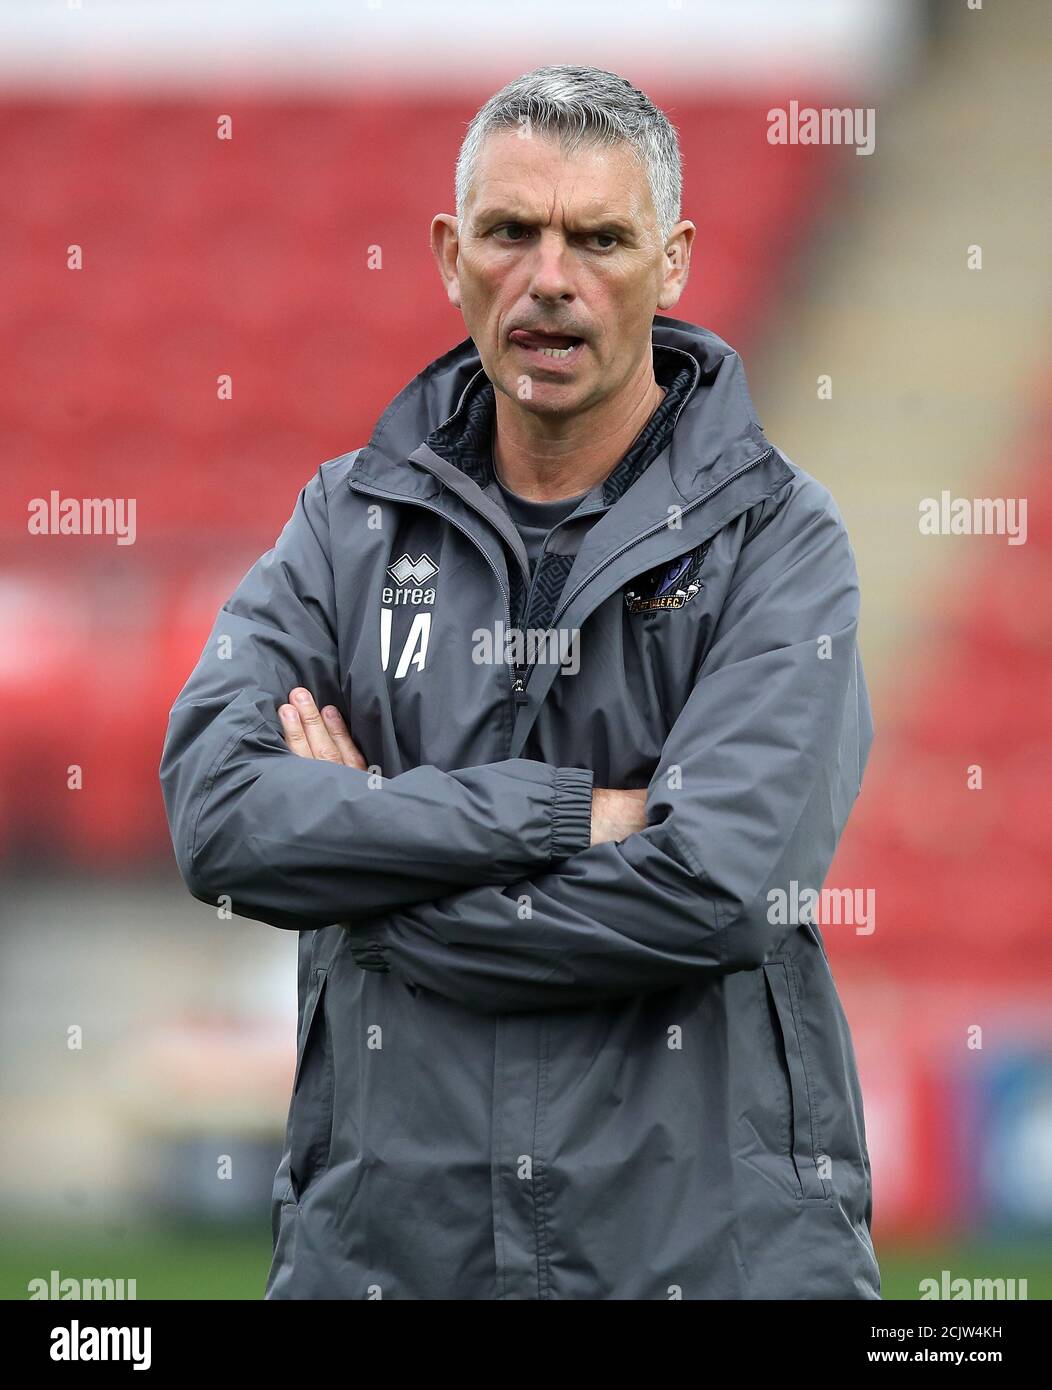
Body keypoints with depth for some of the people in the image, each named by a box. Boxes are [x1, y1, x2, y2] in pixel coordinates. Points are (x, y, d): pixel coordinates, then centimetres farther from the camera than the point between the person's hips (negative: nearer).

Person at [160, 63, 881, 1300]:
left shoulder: (776, 539, -3)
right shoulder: (352, 521, 7)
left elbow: (715, 885, -18)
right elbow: (217, 815, -9)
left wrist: (365, 844, -11)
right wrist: (572, 816, -16)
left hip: (712, 1237, -3)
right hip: (386, 1231, 3)